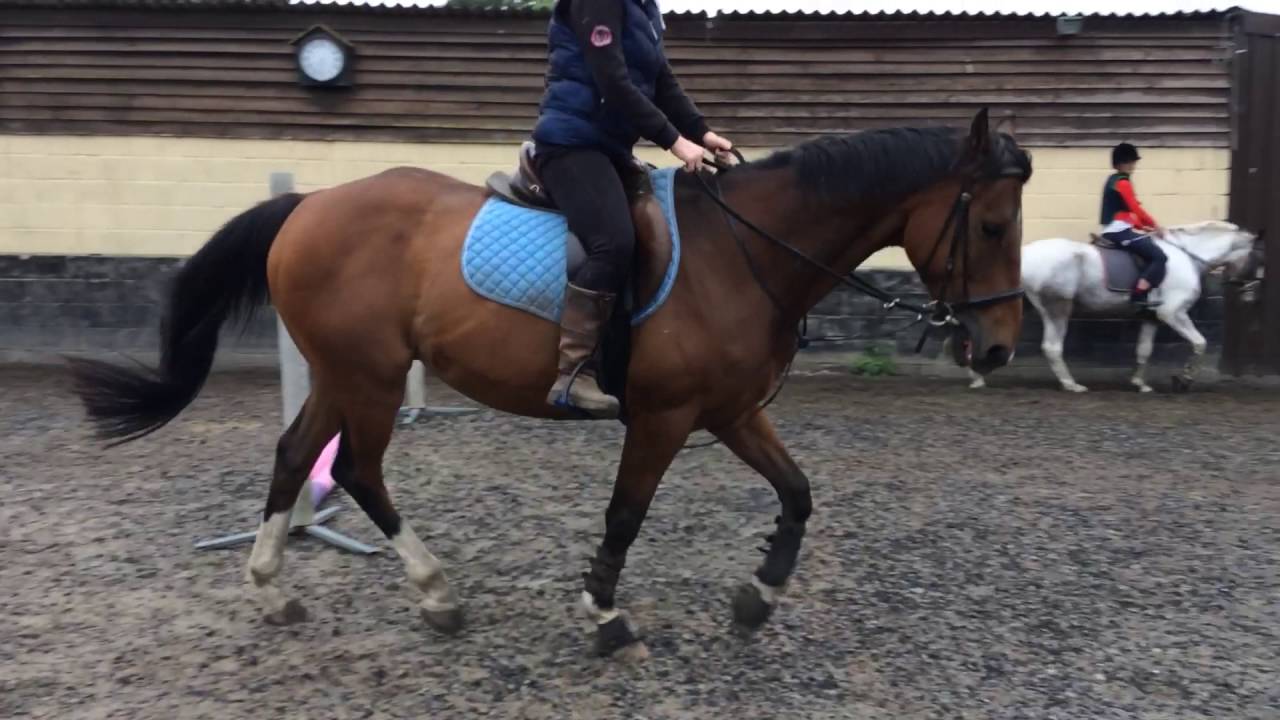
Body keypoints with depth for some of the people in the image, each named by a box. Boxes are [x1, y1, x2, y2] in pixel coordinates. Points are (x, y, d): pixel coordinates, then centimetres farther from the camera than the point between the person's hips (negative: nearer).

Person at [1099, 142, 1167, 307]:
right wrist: (1155, 226, -1)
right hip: (1120, 232, -10)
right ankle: (1139, 294, -21)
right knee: (1159, 256, -13)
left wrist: (1144, 227, 17)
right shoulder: (1123, 182, -10)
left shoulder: (1113, 181, 20)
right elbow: (1136, 209, -14)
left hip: (1111, 231, 10)